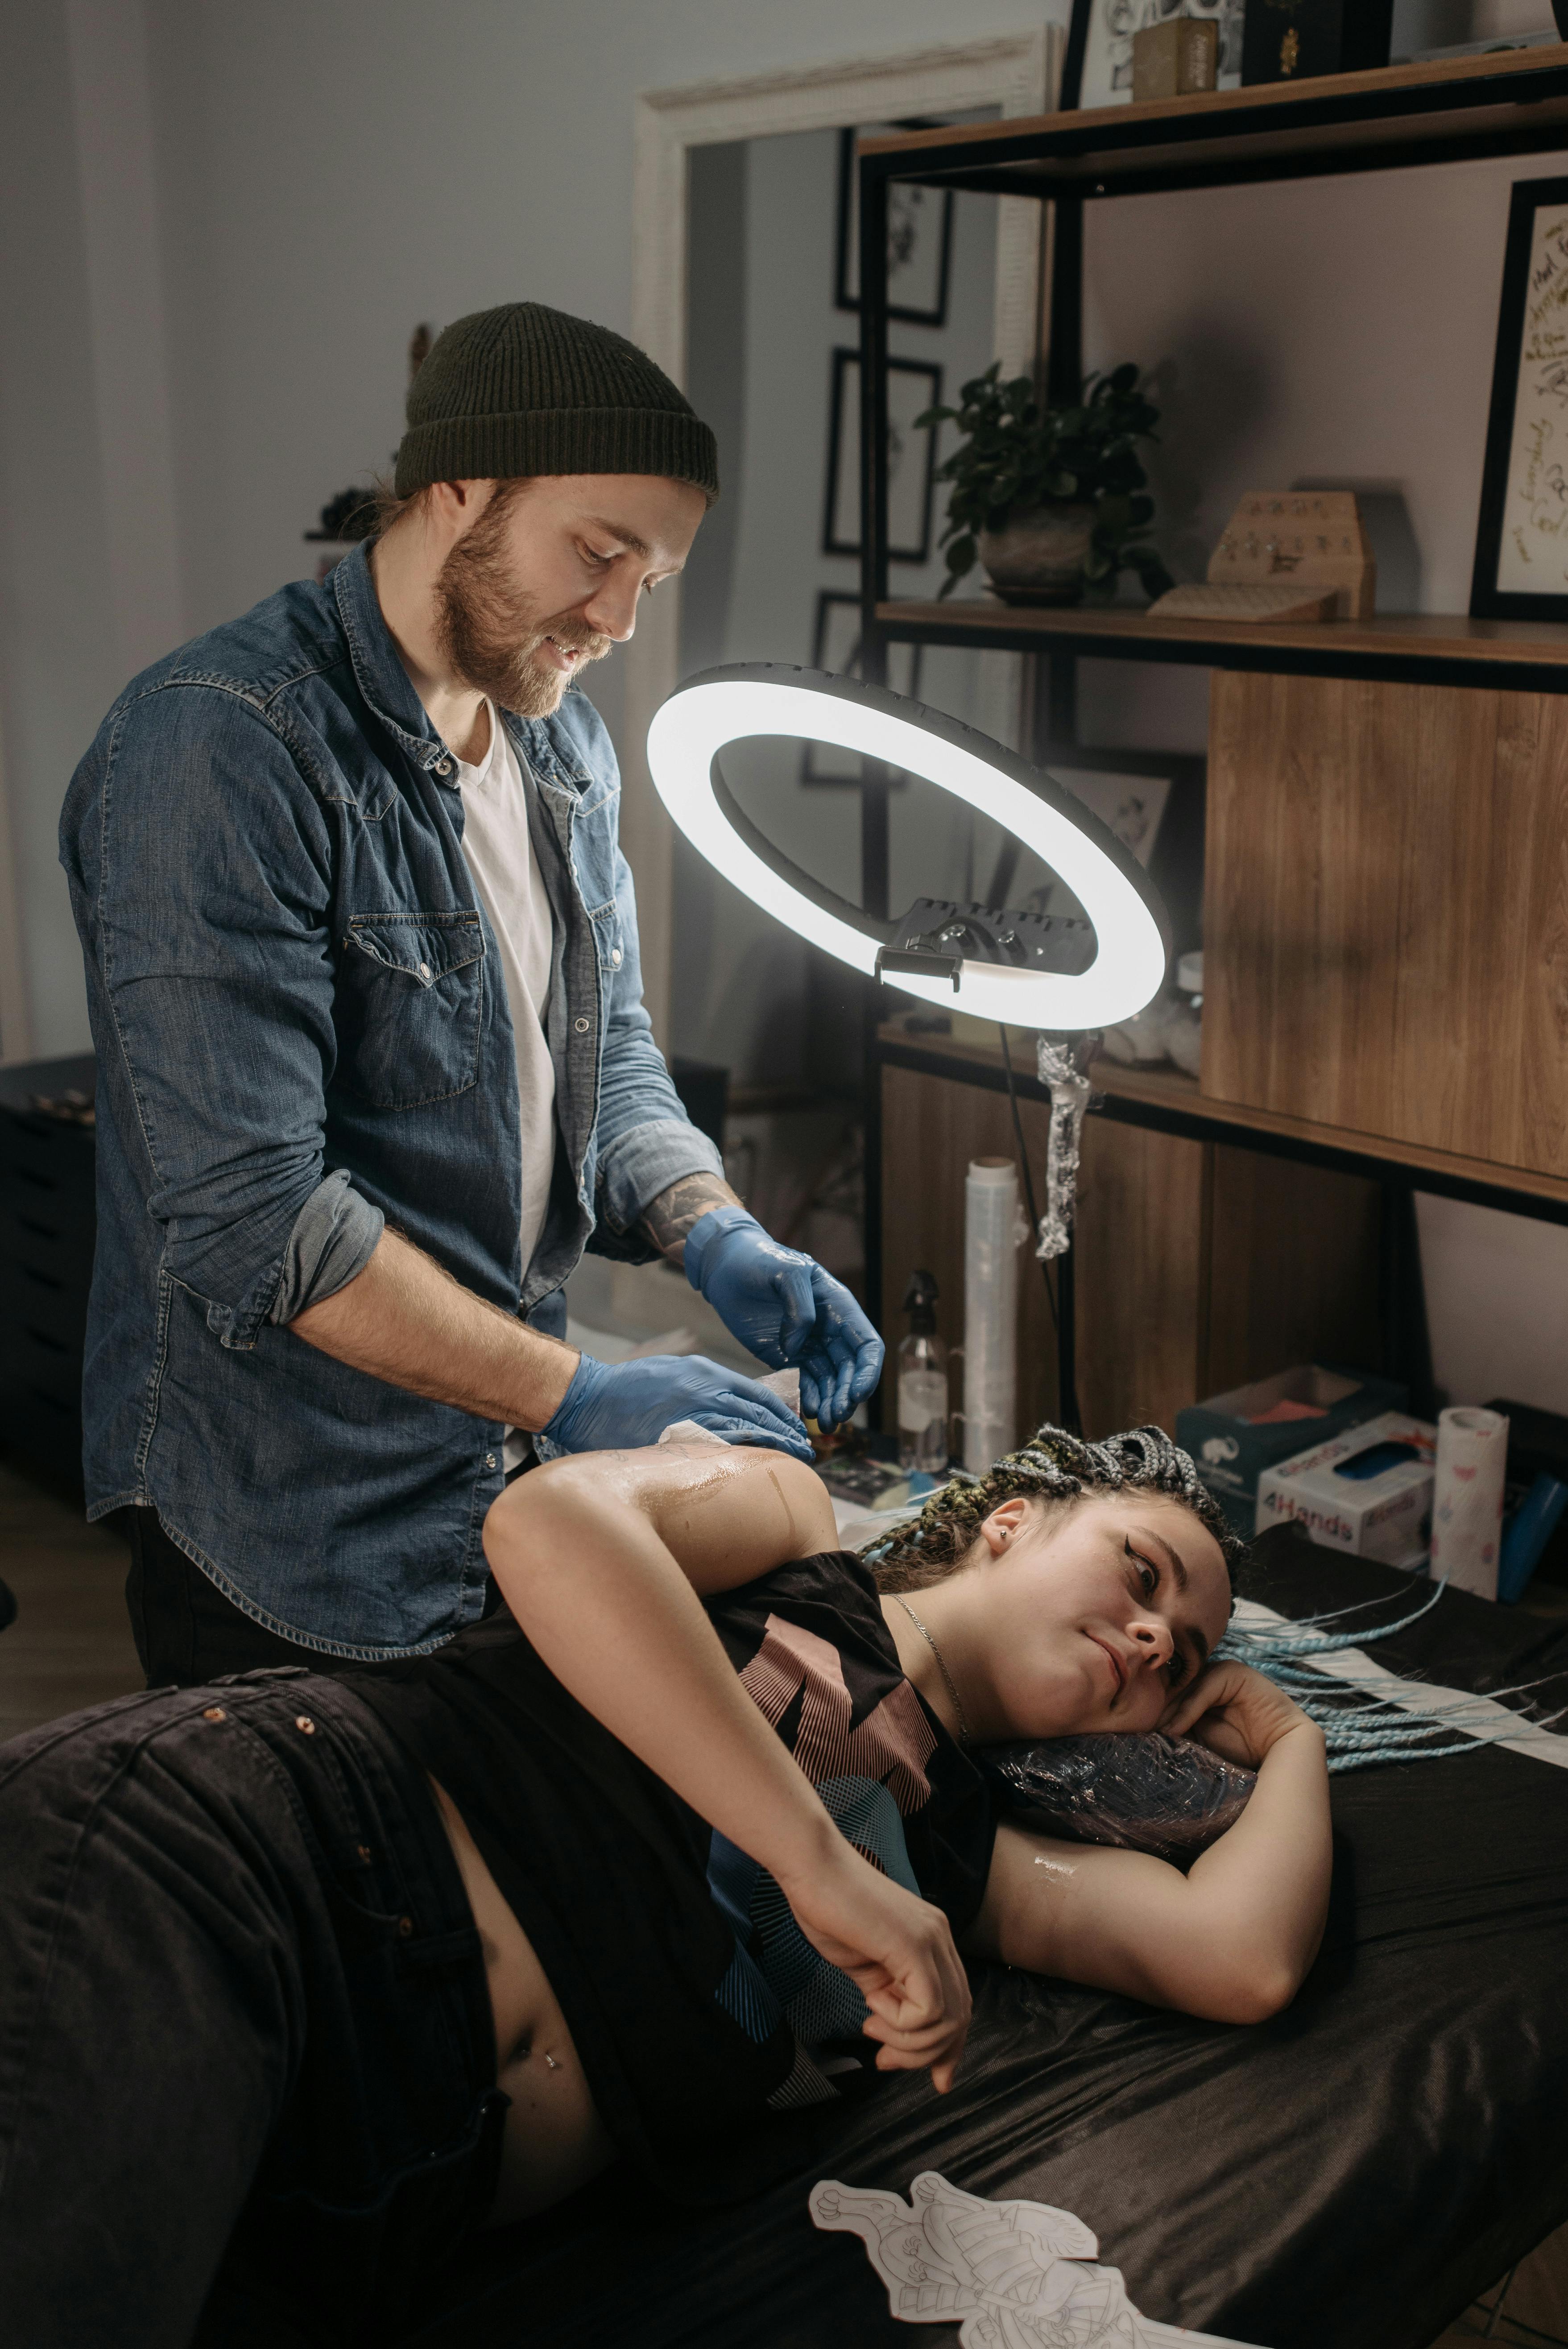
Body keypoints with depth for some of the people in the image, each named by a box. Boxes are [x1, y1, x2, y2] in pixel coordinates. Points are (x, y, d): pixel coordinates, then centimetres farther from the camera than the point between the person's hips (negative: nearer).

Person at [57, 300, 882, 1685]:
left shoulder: (566, 744, 7)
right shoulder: (221, 745, -20)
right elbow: (250, 1220, -26)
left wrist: (717, 1240, -7)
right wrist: (571, 1396, -22)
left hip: (514, 1474, 8)